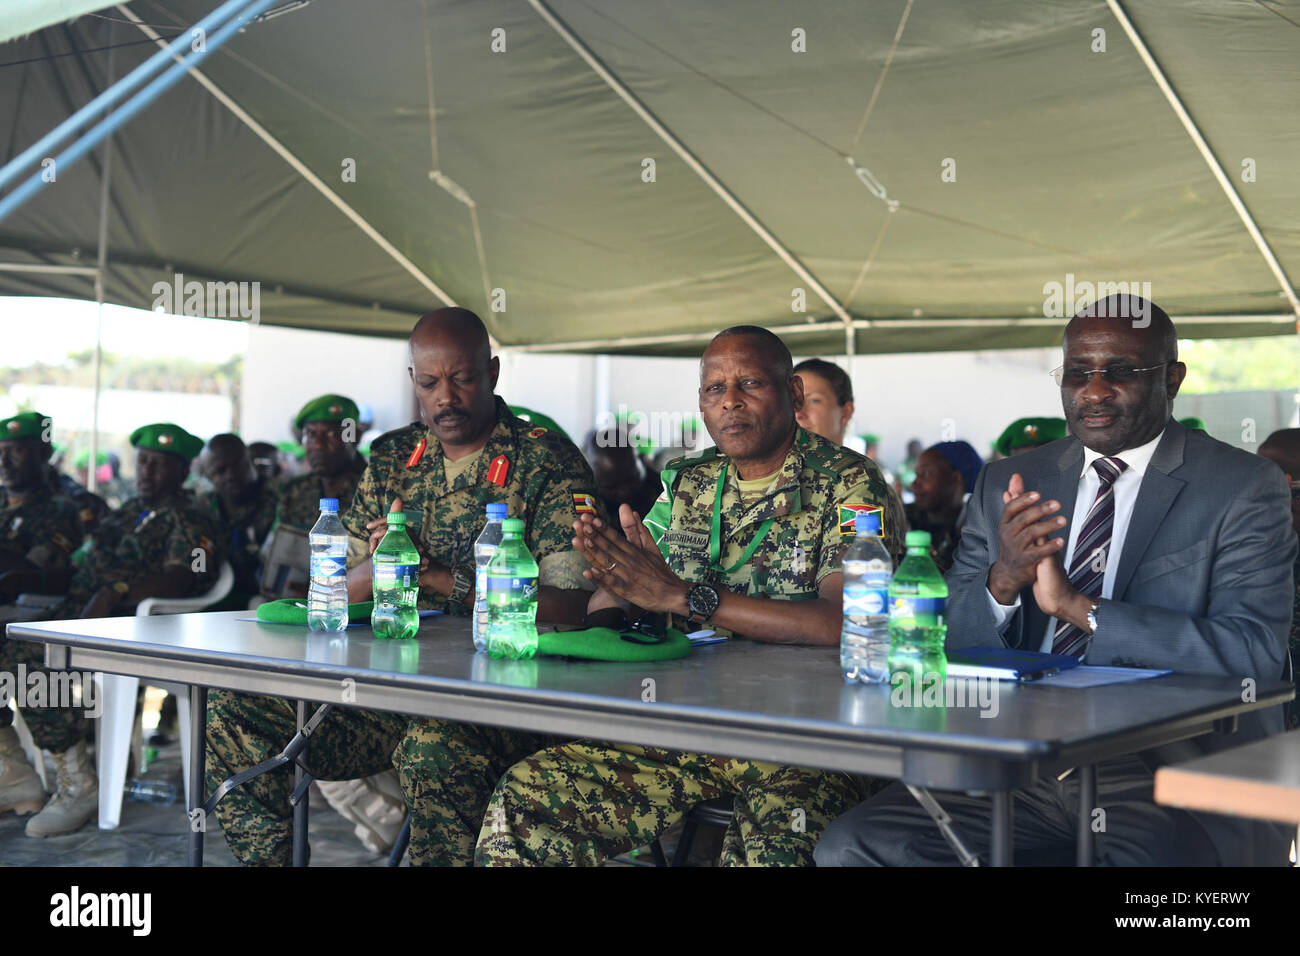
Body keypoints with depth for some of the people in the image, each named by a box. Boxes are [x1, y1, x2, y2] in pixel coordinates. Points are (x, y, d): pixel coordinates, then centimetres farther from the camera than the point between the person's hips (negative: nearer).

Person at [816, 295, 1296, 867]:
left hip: (1174, 770, -4)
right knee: (850, 845, -16)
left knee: (1149, 853, -37)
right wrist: (1001, 581, -13)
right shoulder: (1006, 484, 12)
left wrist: (1077, 605, -17)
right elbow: (947, 642, 10)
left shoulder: (1244, 488, 0)